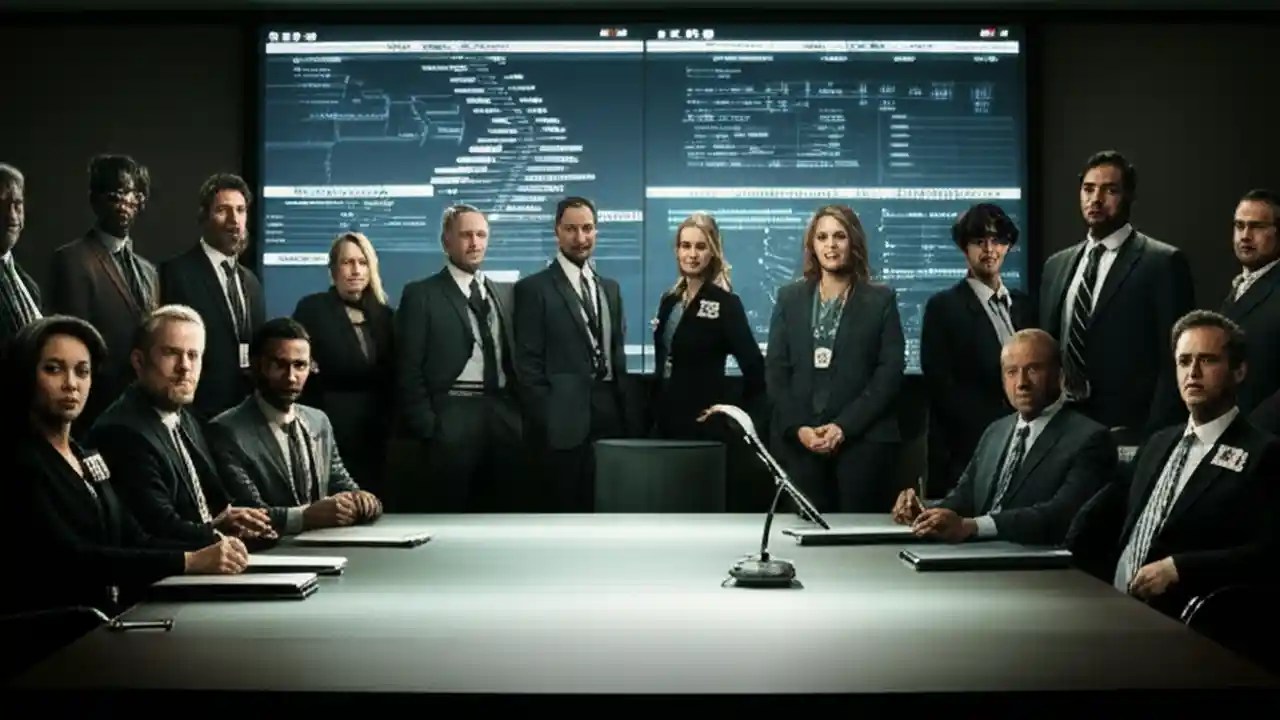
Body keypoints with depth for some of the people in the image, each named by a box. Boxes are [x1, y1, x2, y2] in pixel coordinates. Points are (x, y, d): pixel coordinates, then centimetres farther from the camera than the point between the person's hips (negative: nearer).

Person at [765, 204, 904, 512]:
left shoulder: (881, 300, 5)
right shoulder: (789, 298, 12)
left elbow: (890, 373, -3)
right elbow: (775, 370, 7)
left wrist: (844, 427, -12)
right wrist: (798, 427, -8)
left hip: (864, 439, -2)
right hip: (799, 440, 2)